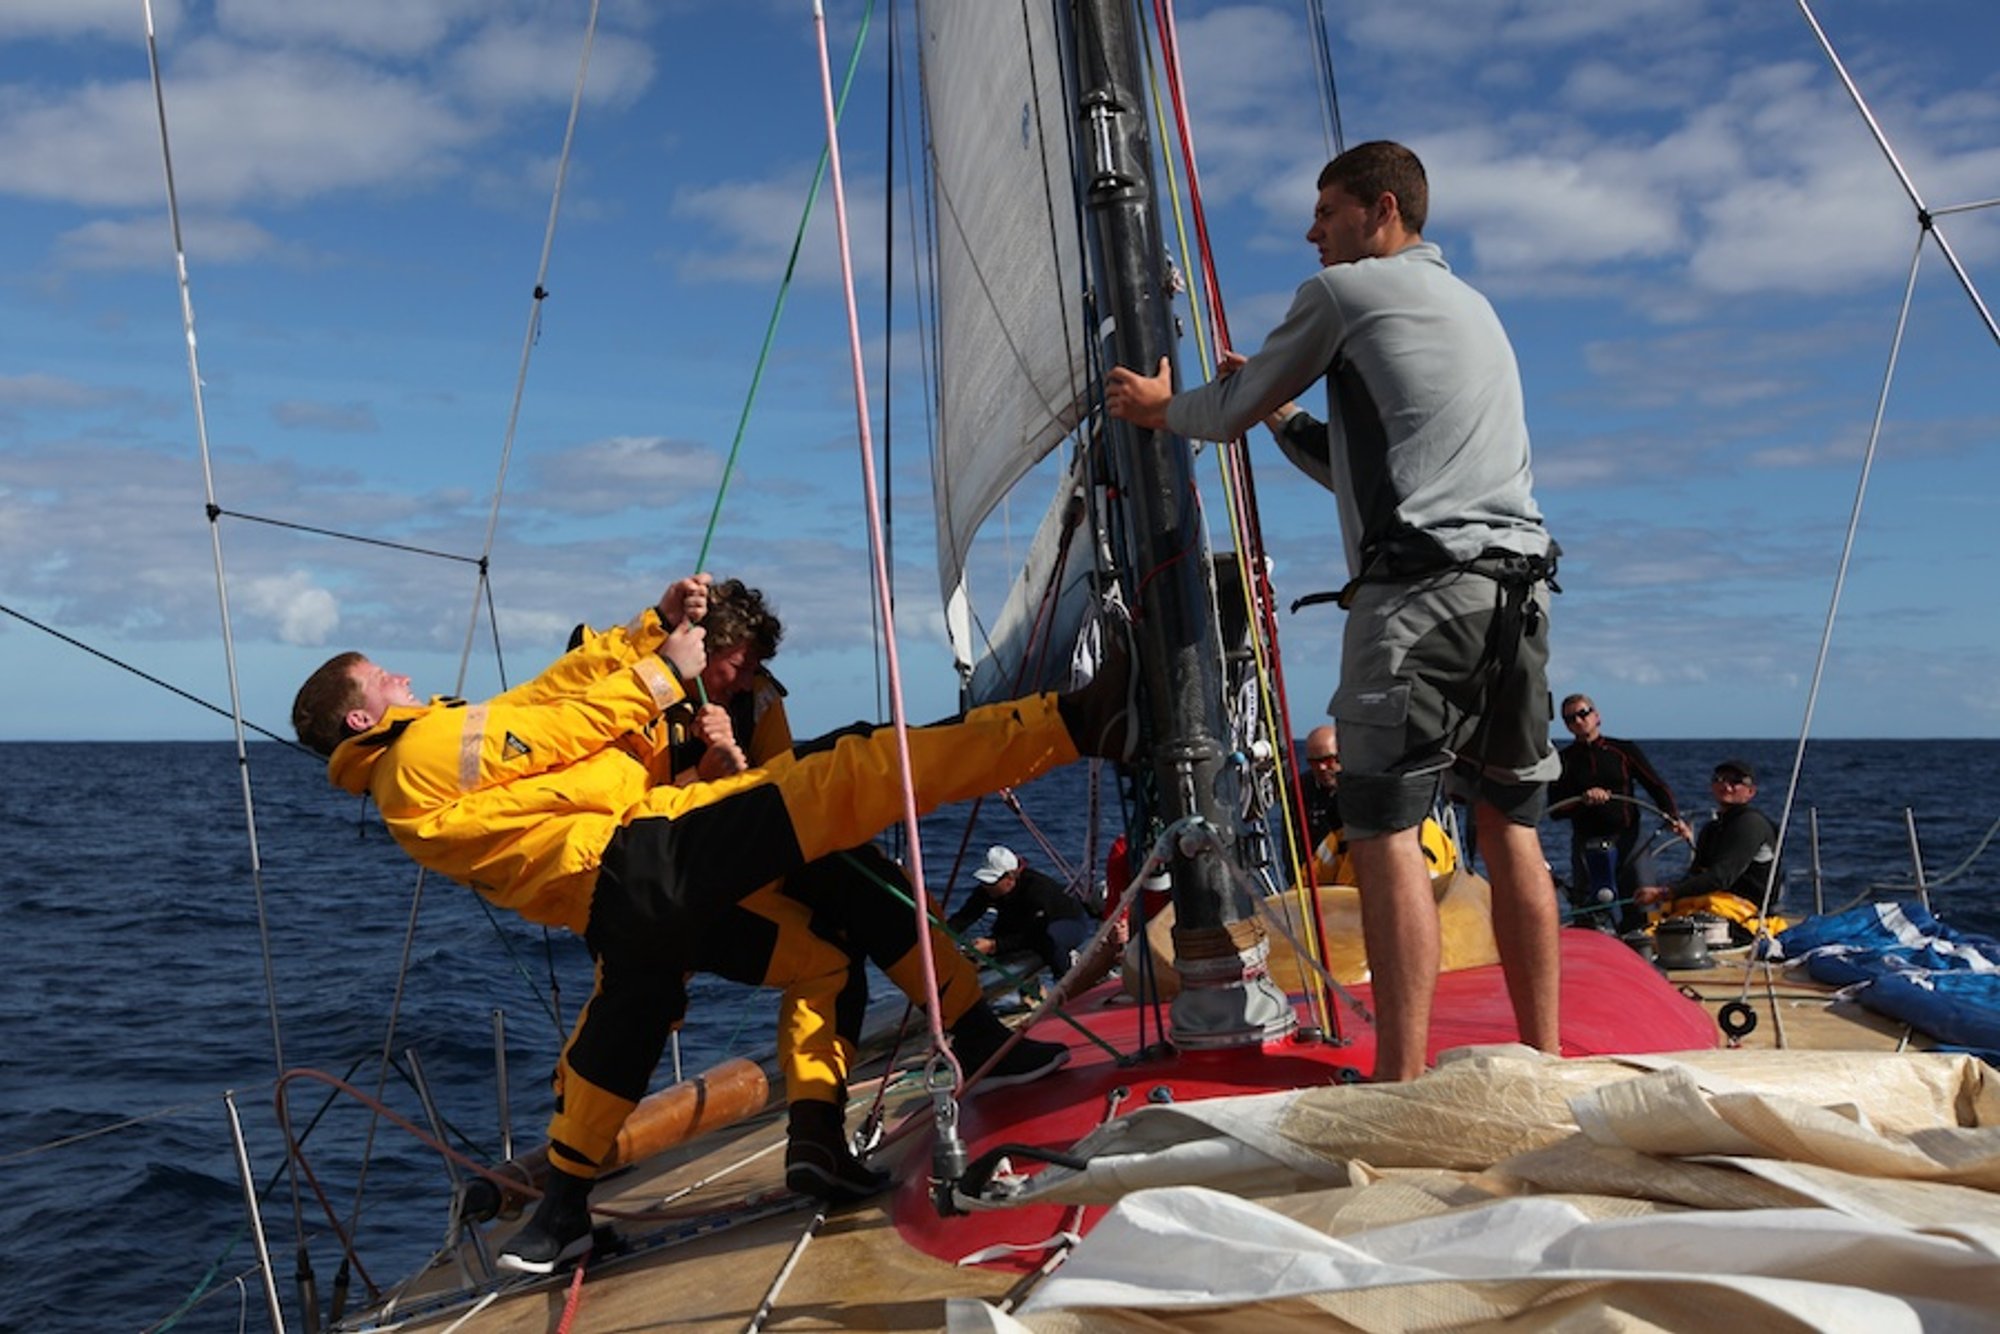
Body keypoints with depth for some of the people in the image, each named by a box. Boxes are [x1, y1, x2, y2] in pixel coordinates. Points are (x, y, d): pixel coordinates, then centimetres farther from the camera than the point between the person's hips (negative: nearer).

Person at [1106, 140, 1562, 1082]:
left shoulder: (1344, 291, 5)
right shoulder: (1473, 308, 29)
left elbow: (1230, 412, 12)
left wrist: (1158, 408, 31)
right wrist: (1283, 414, 32)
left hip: (1419, 582, -8)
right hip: (1517, 584, 8)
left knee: (1386, 826, -9)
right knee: (1511, 827, 9)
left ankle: (1403, 1082, -13)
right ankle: (1544, 1062, 10)